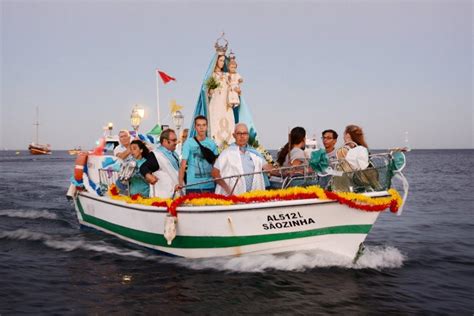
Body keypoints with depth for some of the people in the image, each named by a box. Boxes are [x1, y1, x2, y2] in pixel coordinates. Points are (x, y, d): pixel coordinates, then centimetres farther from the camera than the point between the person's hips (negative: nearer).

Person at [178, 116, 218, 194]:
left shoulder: (212, 143, 7)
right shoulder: (188, 143, -4)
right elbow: (183, 164, -8)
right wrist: (180, 183, -18)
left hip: (210, 185, 3)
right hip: (193, 186, -3)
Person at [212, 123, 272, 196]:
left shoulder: (254, 153, 13)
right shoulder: (227, 153, -1)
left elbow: (267, 167, 9)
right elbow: (215, 173, -3)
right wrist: (227, 189, -11)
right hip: (233, 195, -4)